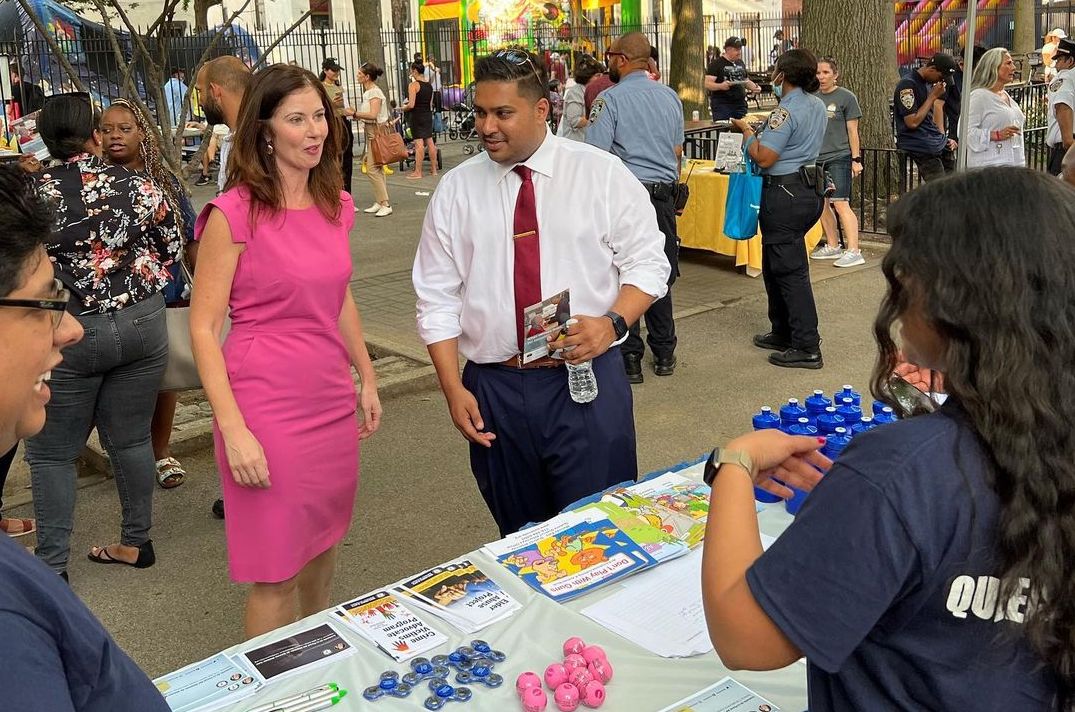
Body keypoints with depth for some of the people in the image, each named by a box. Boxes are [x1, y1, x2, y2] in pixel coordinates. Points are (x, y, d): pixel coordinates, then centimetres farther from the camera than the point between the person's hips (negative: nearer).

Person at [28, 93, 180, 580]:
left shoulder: (32, 194, -10)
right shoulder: (139, 186, -5)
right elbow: (172, 246, 6)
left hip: (68, 332, -2)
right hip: (143, 323, 3)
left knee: (51, 451, 11)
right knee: (131, 440, 15)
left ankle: (51, 565, 15)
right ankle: (136, 542, 26)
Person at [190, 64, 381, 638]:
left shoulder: (335, 205, 6)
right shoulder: (234, 214, -13)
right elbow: (203, 327, -12)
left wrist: (367, 379, 19)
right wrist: (233, 429, -18)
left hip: (332, 403, 6)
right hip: (267, 410, -6)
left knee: (323, 543, 20)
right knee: (276, 574, 3)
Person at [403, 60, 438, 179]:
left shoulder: (413, 85, -13)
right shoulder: (429, 85, 8)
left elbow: (411, 105, -17)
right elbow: (431, 104, 12)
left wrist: (403, 108, 1)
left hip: (416, 116, -7)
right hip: (428, 115, 7)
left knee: (418, 143, -6)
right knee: (430, 141, 11)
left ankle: (417, 172, -4)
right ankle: (433, 169, 17)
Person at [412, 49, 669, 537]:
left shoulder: (602, 174, -1)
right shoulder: (456, 190, 3)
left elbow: (647, 263, 2)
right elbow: (437, 298, 4)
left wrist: (614, 323, -17)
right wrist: (453, 390, -4)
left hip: (586, 378, -2)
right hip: (493, 388, 2)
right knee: (520, 538, 14)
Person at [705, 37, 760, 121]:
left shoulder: (740, 63, 18)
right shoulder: (716, 64, -4)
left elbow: (746, 81, 27)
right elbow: (708, 84, -12)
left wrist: (755, 87, 6)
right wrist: (720, 86, -31)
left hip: (740, 104, 6)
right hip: (721, 104, -6)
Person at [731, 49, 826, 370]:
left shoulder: (786, 111, -18)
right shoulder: (817, 106, 11)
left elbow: (764, 158, -20)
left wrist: (746, 131, -5)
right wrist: (759, 131, 21)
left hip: (785, 194, -10)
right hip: (809, 189, 10)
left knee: (789, 270, -5)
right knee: (776, 265, 20)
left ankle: (807, 348, -3)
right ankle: (783, 333, 29)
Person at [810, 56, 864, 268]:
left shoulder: (846, 97, -2)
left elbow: (852, 130, -3)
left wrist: (856, 159, -6)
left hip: (839, 157, -6)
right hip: (816, 158, 6)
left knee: (840, 204, -14)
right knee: (822, 204, 10)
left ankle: (854, 251, -15)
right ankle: (832, 246, 23)